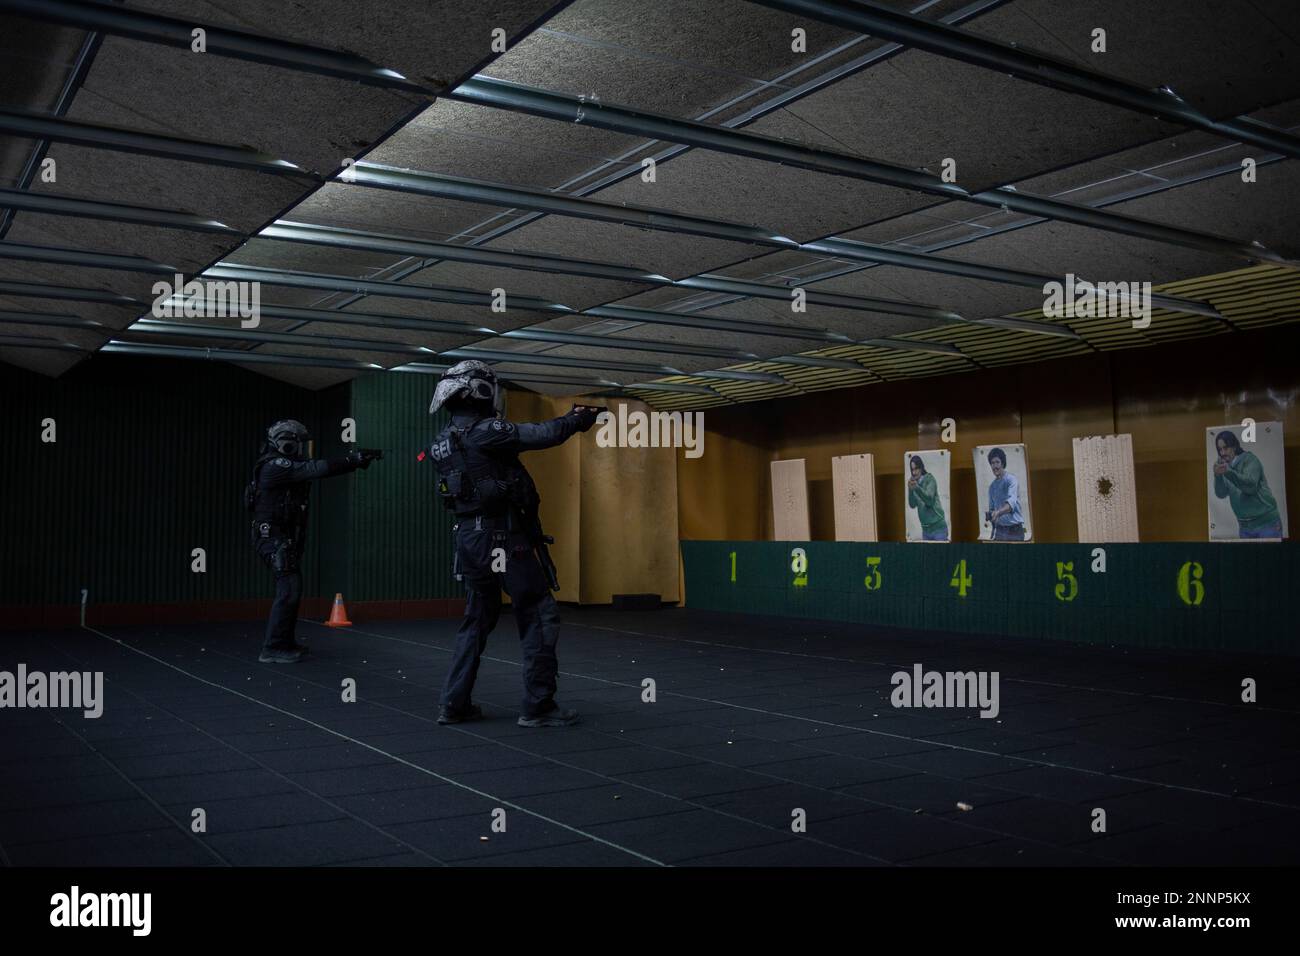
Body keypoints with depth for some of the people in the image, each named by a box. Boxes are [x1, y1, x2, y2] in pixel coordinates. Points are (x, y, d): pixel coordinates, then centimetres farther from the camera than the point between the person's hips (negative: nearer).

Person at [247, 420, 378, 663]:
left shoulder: (287, 467, 14)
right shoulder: (275, 466, -16)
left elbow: (317, 470, 12)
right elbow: (315, 469, -22)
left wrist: (354, 461, 1)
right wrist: (352, 459, -21)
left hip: (286, 539, 10)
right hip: (275, 539, -10)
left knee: (291, 588, 17)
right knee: (289, 590, -13)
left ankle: (285, 641, 28)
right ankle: (273, 650, -11)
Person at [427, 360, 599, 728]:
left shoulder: (442, 442, 10)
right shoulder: (484, 431, -15)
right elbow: (542, 434, -14)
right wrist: (576, 419, 5)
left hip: (468, 538, 8)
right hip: (503, 537, -8)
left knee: (477, 621, 17)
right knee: (540, 618, 0)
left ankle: (454, 704, 17)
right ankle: (538, 707, 1)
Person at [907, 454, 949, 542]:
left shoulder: (930, 479, -6)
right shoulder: (914, 482, 8)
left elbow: (929, 500, -20)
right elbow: (912, 505, -4)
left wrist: (917, 487, -34)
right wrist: (910, 489, -20)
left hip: (938, 527, -5)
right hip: (925, 529, 5)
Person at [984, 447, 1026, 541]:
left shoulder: (1011, 480, -10)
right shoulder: (992, 486, 11)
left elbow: (1012, 502, -27)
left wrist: (998, 512, -44)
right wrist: (989, 515, -5)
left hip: (1014, 530, -6)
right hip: (999, 530, 6)